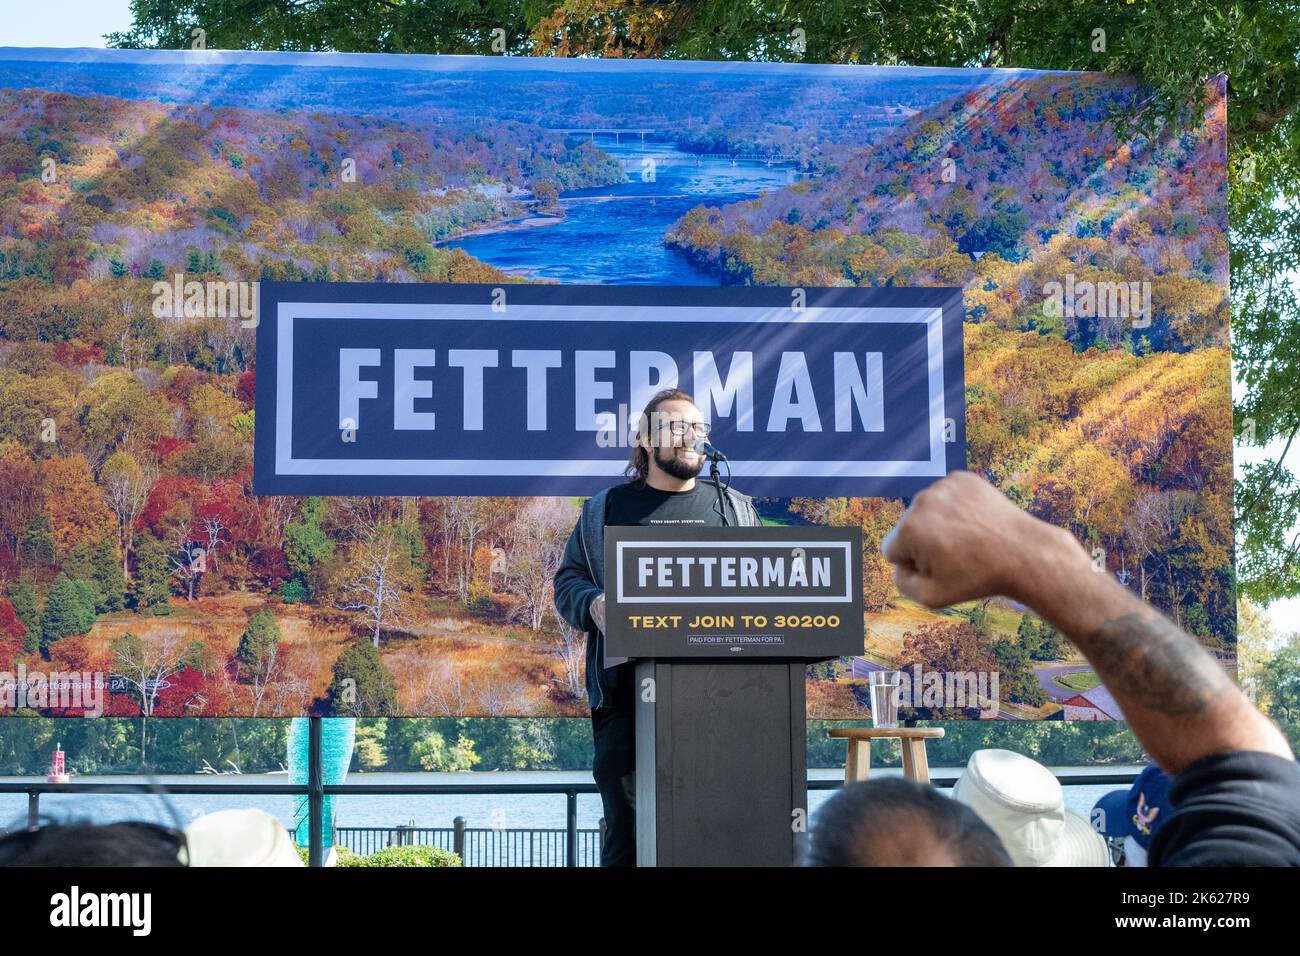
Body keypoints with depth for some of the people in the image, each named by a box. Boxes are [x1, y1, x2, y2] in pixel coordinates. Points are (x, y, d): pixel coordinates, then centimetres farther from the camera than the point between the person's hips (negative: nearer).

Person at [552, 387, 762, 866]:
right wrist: (593, 605, -8)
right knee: (627, 826, -4)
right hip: (628, 689, -1)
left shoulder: (734, 509, 19)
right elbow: (568, 580, 14)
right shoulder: (607, 509, 15)